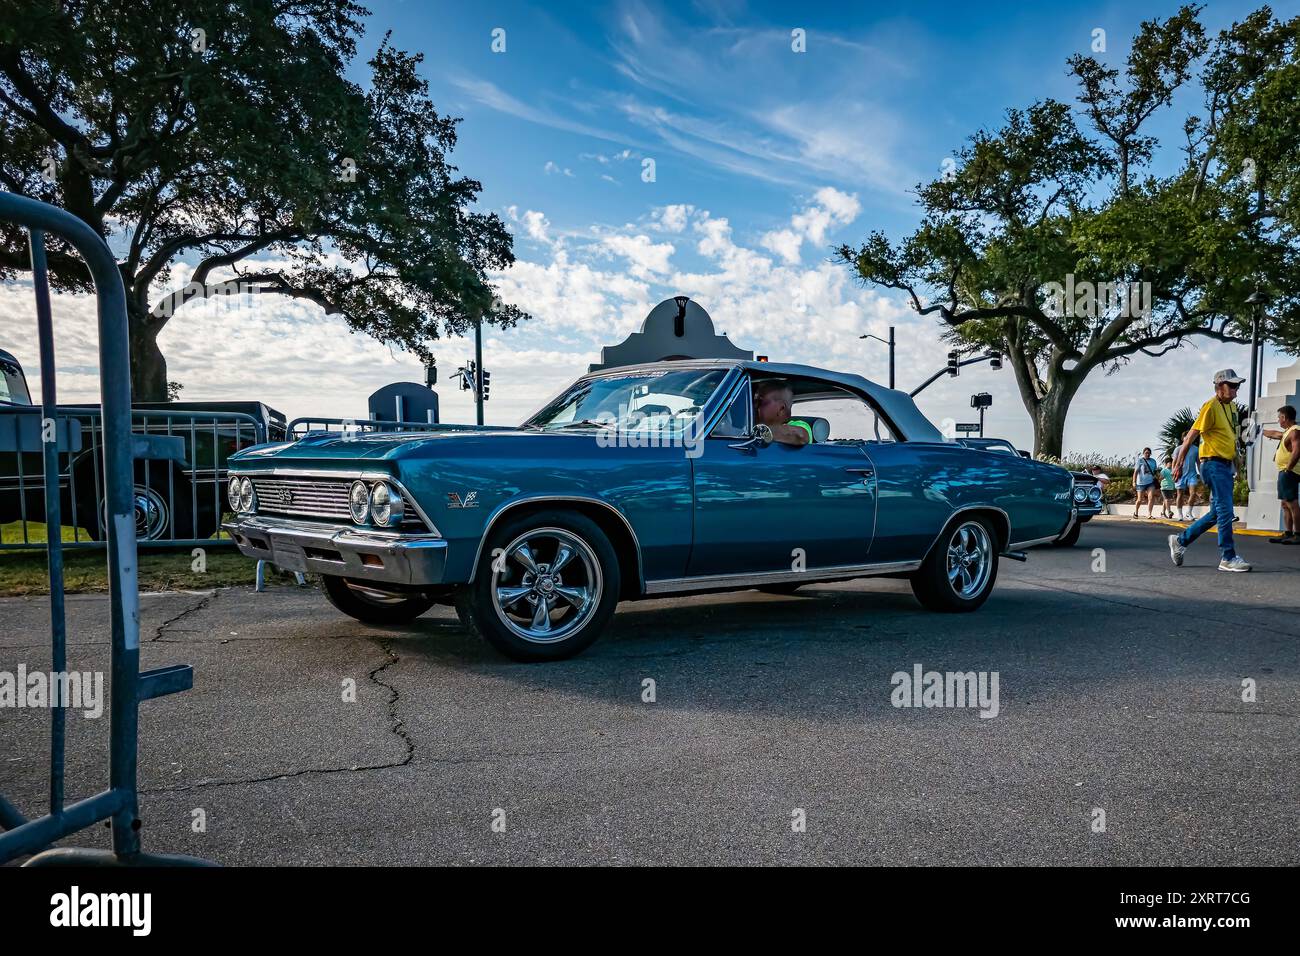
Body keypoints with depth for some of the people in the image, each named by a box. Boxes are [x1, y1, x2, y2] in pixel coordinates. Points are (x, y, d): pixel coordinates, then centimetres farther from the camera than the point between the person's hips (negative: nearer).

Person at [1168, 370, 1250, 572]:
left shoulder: (1232, 406, 15)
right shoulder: (1211, 406, -11)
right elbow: (1191, 436, -12)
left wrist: (1235, 461, 23)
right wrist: (1179, 464, -12)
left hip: (1226, 465, 9)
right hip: (1214, 464, -9)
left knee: (1217, 512, 12)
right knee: (1225, 511, -10)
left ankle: (1180, 540, 23)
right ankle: (1228, 558, -5)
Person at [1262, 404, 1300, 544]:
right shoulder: (1287, 432, 19)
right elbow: (1274, 434, 39)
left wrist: (1288, 468, -24)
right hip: (1284, 472, 11)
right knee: (1285, 504, 11)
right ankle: (1288, 534, 14)